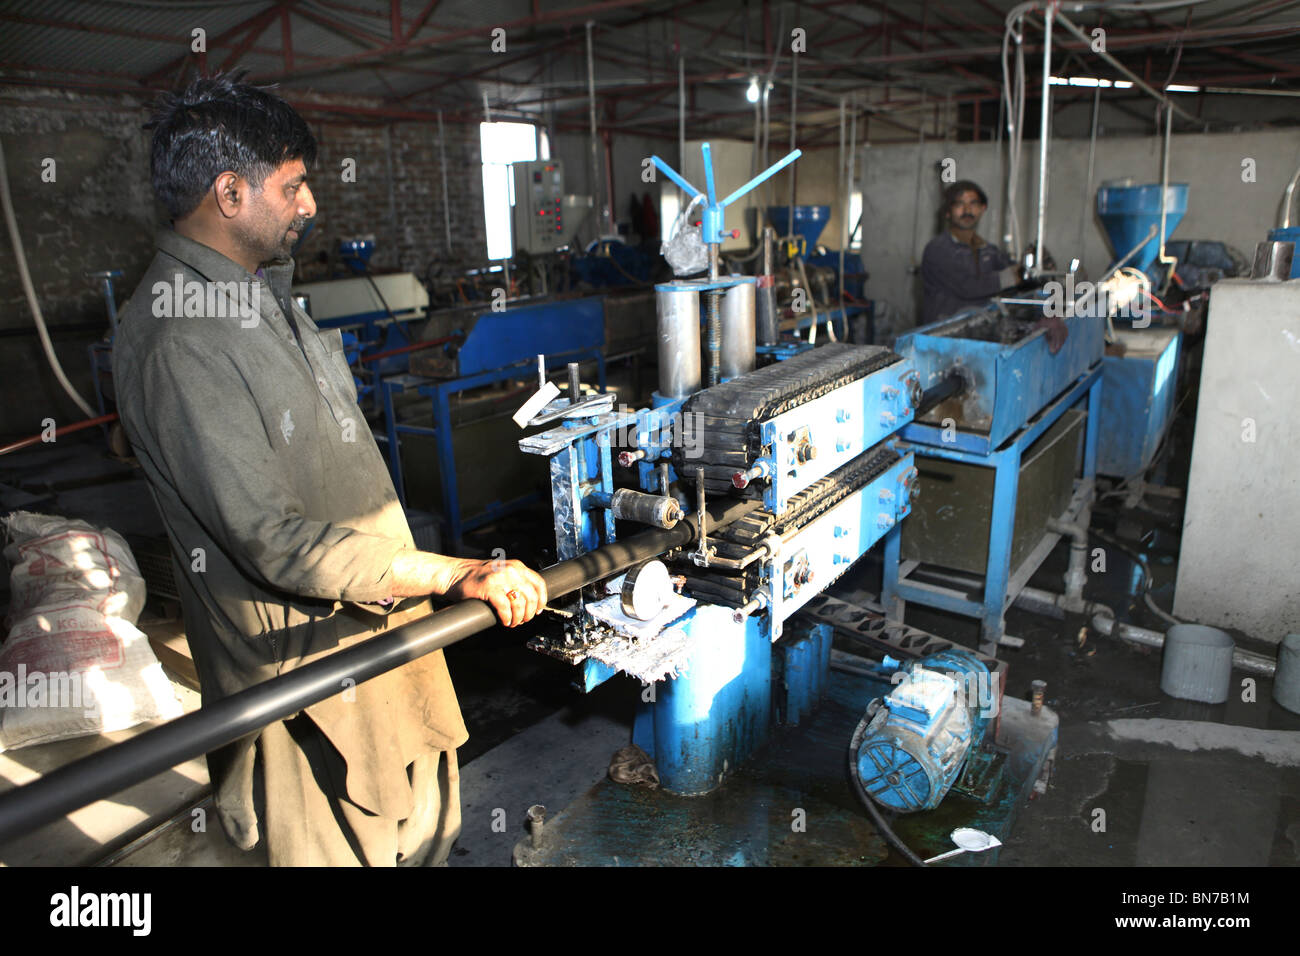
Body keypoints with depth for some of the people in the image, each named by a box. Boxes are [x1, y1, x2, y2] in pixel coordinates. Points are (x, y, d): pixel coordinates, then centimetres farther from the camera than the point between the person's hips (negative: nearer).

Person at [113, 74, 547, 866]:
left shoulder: (259, 291, 7)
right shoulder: (178, 339, -24)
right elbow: (273, 541, -29)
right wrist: (457, 576, -30)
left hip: (374, 618, 9)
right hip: (304, 650, -9)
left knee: (426, 828, 24)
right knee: (346, 846, 13)